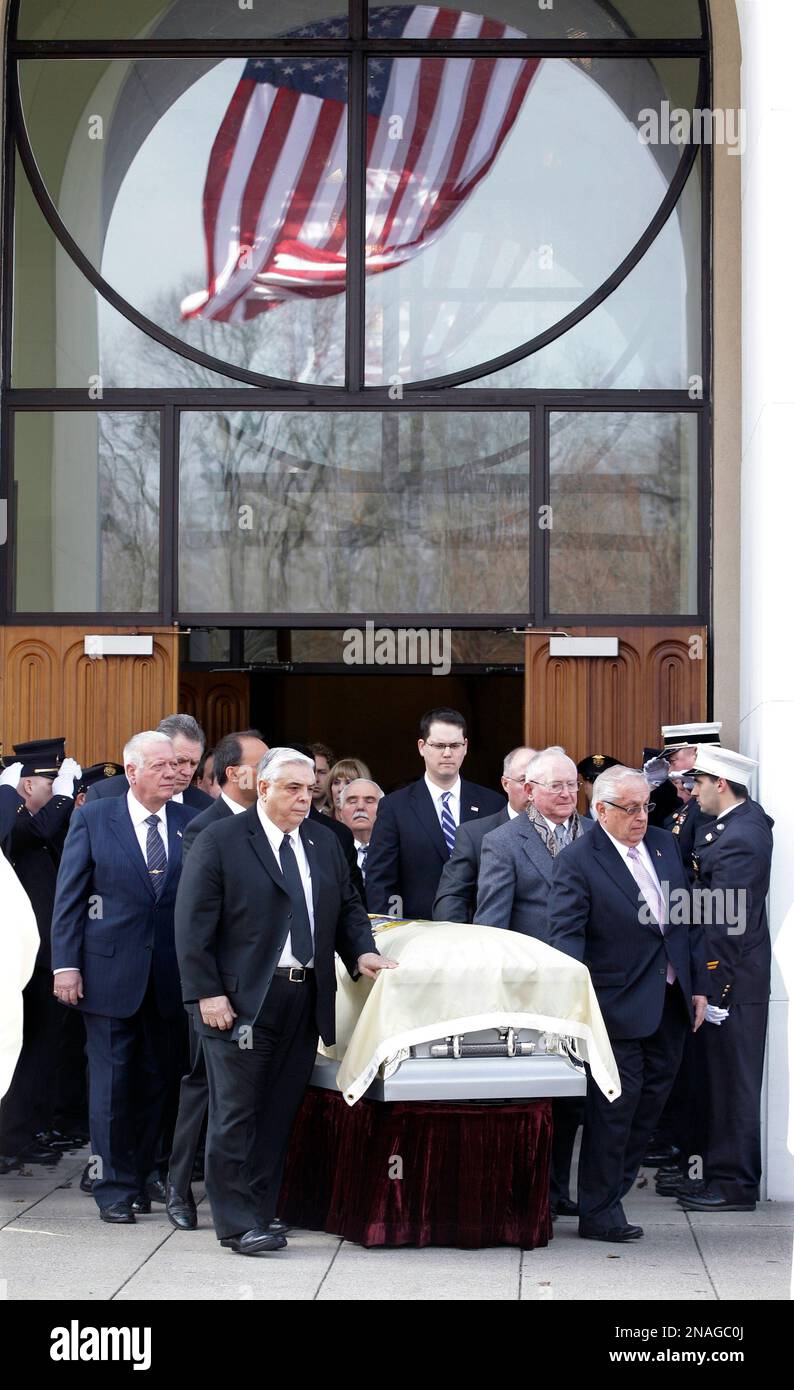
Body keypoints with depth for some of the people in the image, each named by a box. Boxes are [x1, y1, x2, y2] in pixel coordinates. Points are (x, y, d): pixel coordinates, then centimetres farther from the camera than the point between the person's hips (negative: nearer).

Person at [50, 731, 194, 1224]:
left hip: (170, 975, 2)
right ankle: (115, 1187, 10)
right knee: (113, 1082, 1)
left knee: (157, 1081, 9)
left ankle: (140, 1178, 21)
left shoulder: (190, 823, 5)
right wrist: (66, 963, -6)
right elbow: (69, 896, 0)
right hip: (109, 970, -2)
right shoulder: (93, 818, 0)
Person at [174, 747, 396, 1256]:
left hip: (306, 999, 6)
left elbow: (348, 906, 21)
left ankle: (259, 1214, 15)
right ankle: (238, 1224, 2)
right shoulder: (219, 842, -4)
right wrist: (207, 992, -14)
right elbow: (194, 923, -7)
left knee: (280, 1114, 8)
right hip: (241, 1000, -5)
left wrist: (362, 951, 1)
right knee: (237, 1114, -2)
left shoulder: (324, 842, 14)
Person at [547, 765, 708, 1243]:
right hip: (621, 1004, -6)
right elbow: (566, 934, -16)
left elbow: (689, 918, 14)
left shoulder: (665, 844, 9)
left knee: (652, 1099, 12)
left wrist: (698, 986, 11)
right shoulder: (577, 861, -10)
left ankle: (614, 1184, 26)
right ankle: (599, 1212, 7)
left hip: (671, 1002, 6)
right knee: (616, 1105, -2)